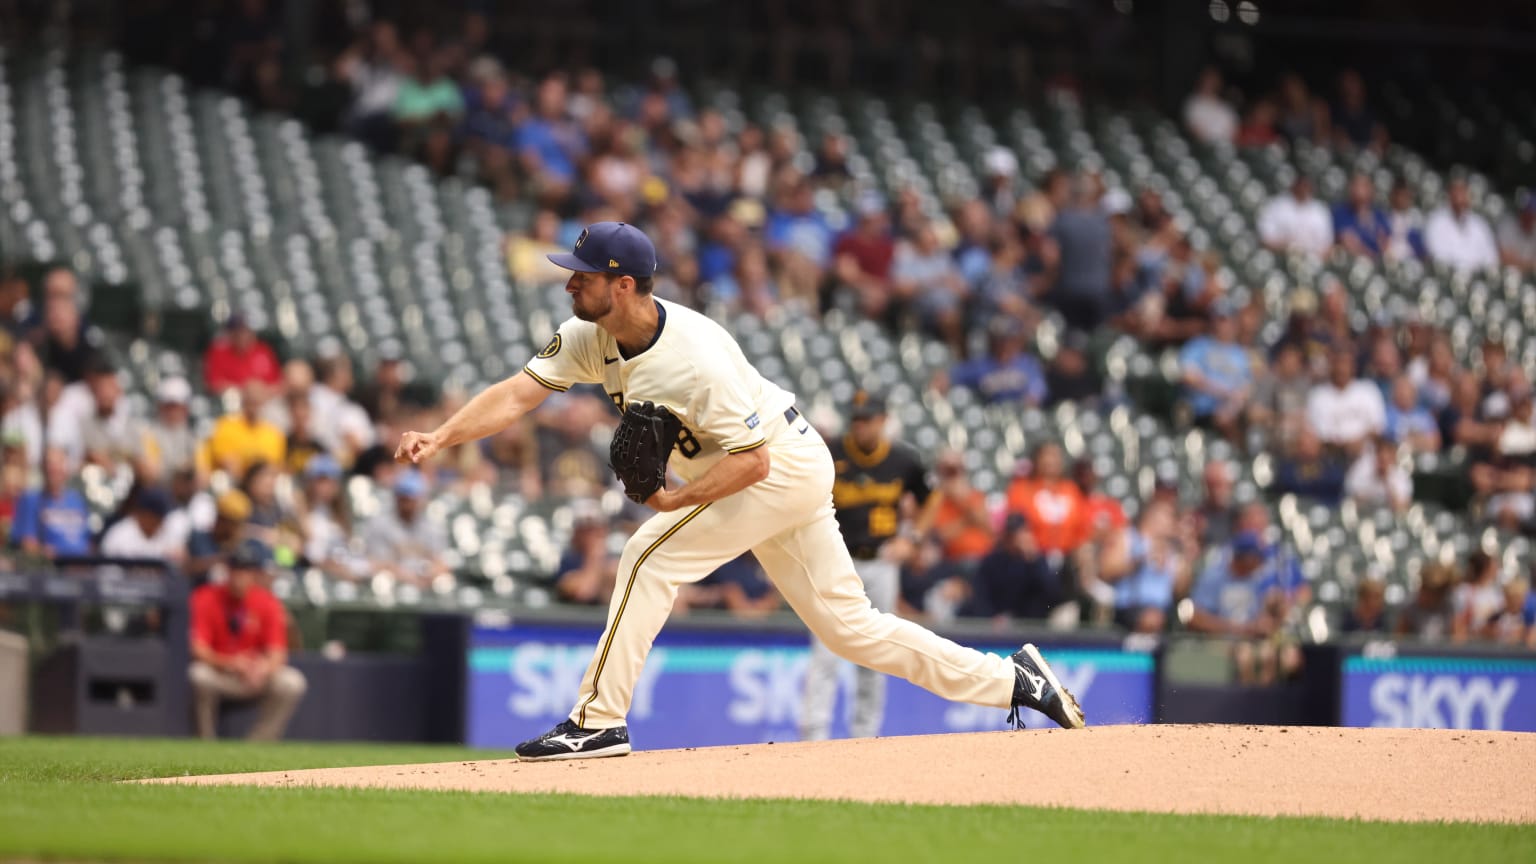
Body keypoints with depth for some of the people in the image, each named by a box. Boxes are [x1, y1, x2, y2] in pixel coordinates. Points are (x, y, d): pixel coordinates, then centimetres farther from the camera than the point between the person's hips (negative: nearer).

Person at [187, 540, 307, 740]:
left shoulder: (268, 603, -5)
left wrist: (265, 667, -36)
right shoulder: (206, 598, -11)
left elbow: (277, 654, -12)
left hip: (256, 677, 3)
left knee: (292, 682, -24)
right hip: (218, 674, -2)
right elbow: (199, 650, -20)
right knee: (199, 675, -36)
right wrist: (229, 663, -39)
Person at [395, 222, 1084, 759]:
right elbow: (518, 393, -12)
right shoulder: (591, 337, -7)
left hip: (785, 467, -9)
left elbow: (751, 461, -26)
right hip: (776, 472, 9)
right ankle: (1011, 679, 17)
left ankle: (599, 721, -13)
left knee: (650, 558, -17)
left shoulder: (696, 359, -31)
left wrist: (677, 499, -35)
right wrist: (438, 439, -24)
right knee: (846, 624, 11)